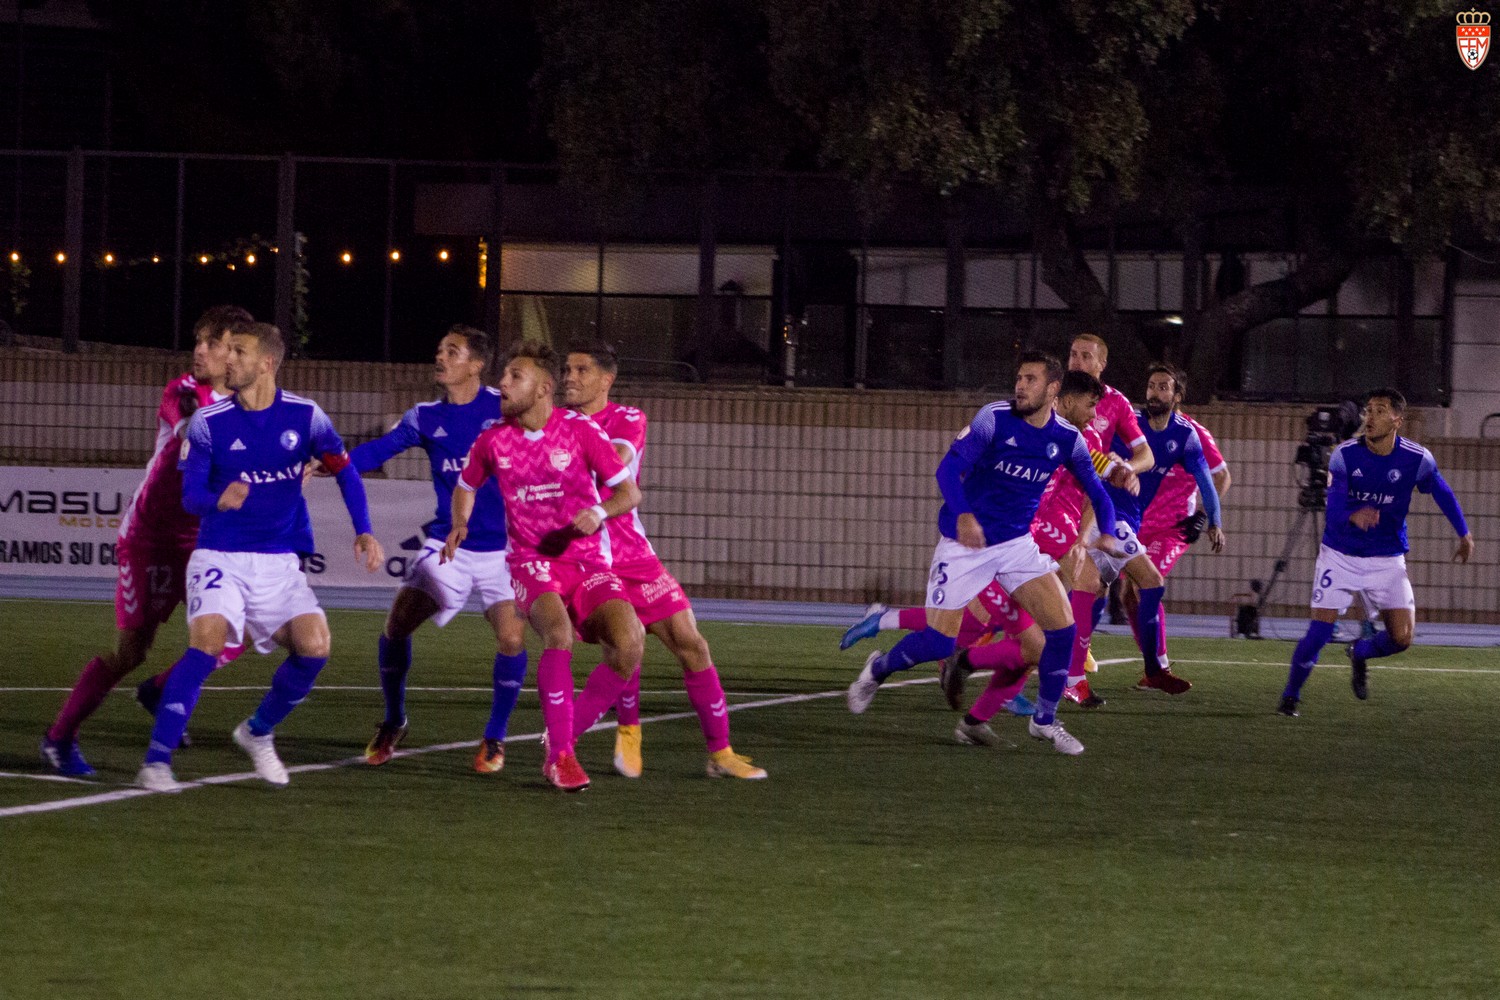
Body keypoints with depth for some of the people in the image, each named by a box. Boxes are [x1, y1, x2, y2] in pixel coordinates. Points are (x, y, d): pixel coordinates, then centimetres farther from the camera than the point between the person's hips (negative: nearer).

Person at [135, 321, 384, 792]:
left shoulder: (305, 416, -3)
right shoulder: (208, 422, -6)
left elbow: (344, 470, 7)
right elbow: (190, 495, -5)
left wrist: (364, 532, -4)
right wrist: (219, 500, -28)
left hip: (279, 562, 2)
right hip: (220, 558, -2)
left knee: (314, 645, -15)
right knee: (206, 643, -25)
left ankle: (258, 733, 11)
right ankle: (156, 762, -22)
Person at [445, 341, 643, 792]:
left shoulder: (579, 430, -4)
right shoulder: (492, 441, 3)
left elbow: (629, 492, 0)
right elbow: (466, 487, 23)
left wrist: (600, 511, -21)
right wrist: (459, 525, 3)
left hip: (587, 560, 0)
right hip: (532, 563, 0)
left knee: (630, 641, -23)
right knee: (558, 628, -32)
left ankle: (564, 737, -4)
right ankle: (560, 755, -25)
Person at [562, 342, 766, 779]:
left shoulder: (628, 420, 0)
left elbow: (613, 463, -21)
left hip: (632, 554, 2)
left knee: (691, 644, -1)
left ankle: (720, 753, 8)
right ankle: (628, 731, 2)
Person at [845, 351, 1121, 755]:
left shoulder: (1068, 439, -3)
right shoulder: (994, 418, -16)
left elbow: (1096, 491, 9)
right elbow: (949, 468, -23)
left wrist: (1107, 533, -10)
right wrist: (963, 515, -40)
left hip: (1017, 543, 4)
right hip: (964, 541, -4)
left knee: (1062, 625, -10)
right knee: (937, 643, -7)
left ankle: (1045, 720, 9)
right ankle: (878, 669, 26)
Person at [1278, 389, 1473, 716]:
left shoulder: (1416, 459, -12)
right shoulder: (1344, 455, -15)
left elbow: (1442, 493, 7)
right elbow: (1333, 510, -23)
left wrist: (1464, 534, 16)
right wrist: (1353, 516, -46)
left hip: (1388, 559, 2)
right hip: (1340, 556, -2)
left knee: (1401, 637, -8)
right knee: (1320, 632, -11)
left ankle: (1360, 653, 26)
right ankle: (1290, 695, 10)